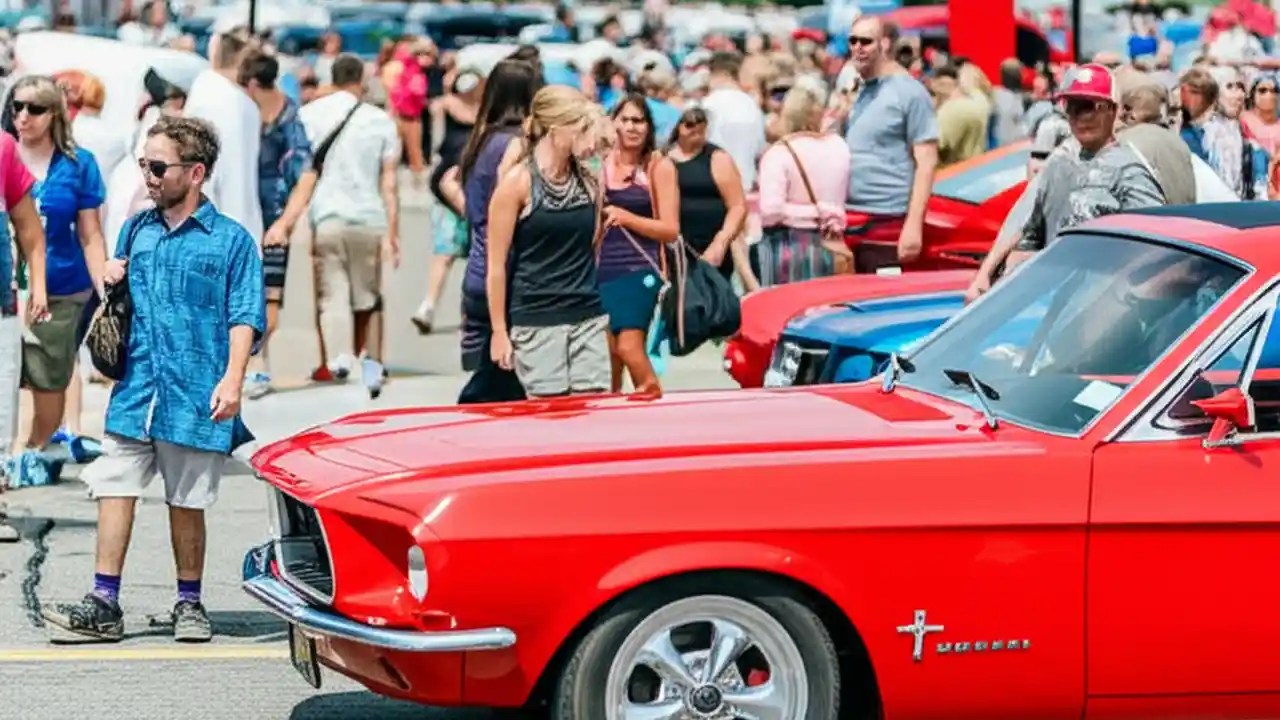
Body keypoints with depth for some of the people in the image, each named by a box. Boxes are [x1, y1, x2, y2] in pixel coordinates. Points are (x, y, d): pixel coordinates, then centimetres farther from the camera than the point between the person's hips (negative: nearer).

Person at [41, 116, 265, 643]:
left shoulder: (230, 239, 0)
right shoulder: (136, 231, 14)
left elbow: (245, 317, -4)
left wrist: (232, 378, -15)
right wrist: (111, 285, 3)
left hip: (194, 396, -4)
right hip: (135, 391, 4)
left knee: (187, 503, 5)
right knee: (114, 490, -3)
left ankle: (189, 604, 16)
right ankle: (104, 605, -2)